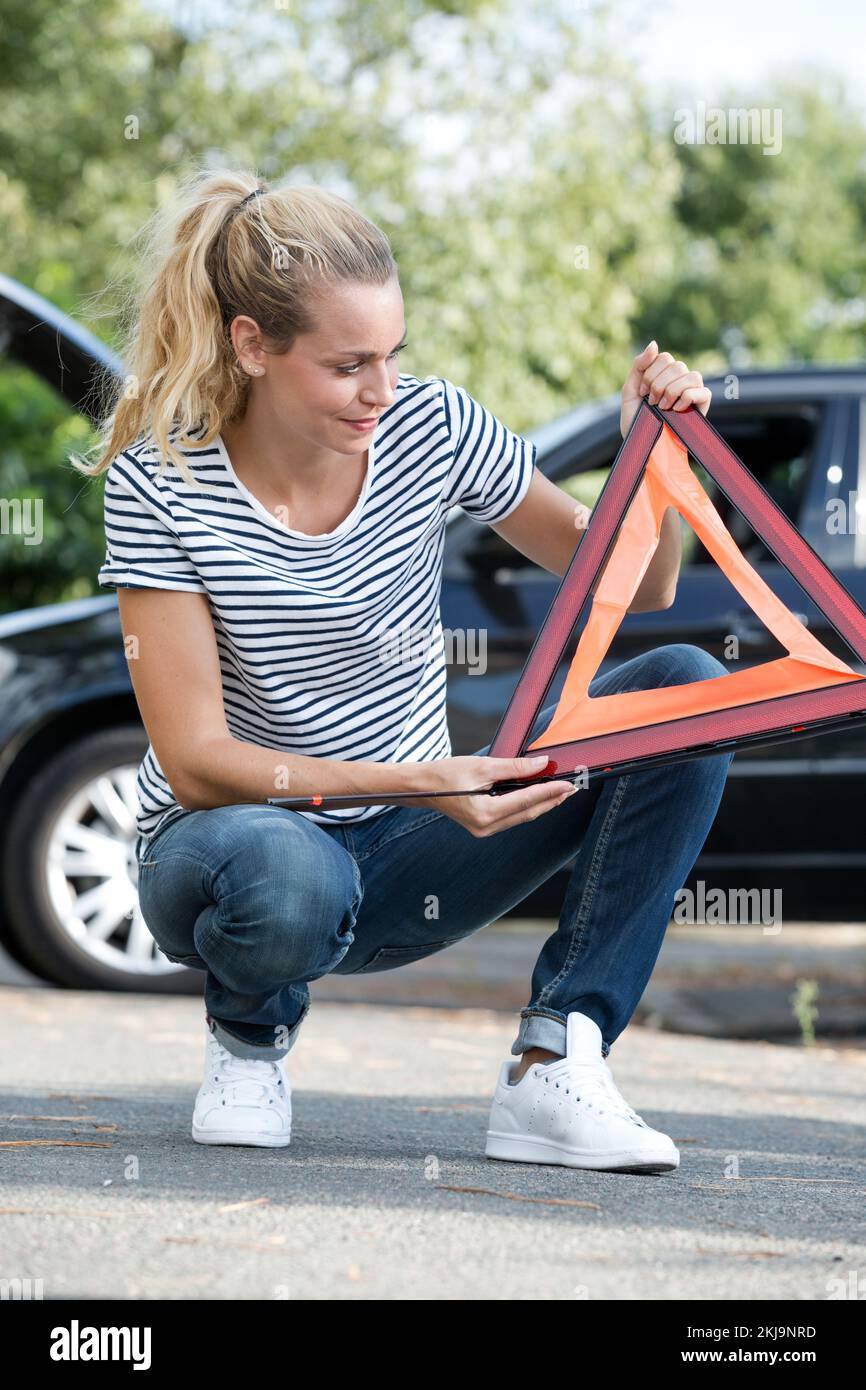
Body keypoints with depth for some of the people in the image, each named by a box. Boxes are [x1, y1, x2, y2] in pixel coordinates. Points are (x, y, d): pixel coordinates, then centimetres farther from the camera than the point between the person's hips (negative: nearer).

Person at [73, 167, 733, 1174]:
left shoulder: (432, 428, -8)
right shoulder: (161, 485, -17)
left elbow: (633, 589, 5)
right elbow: (195, 760, -21)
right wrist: (417, 784, -33)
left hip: (406, 863, 4)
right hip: (232, 840, -4)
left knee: (687, 688, -16)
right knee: (283, 873, -43)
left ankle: (553, 1065, -19)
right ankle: (251, 1027, -3)